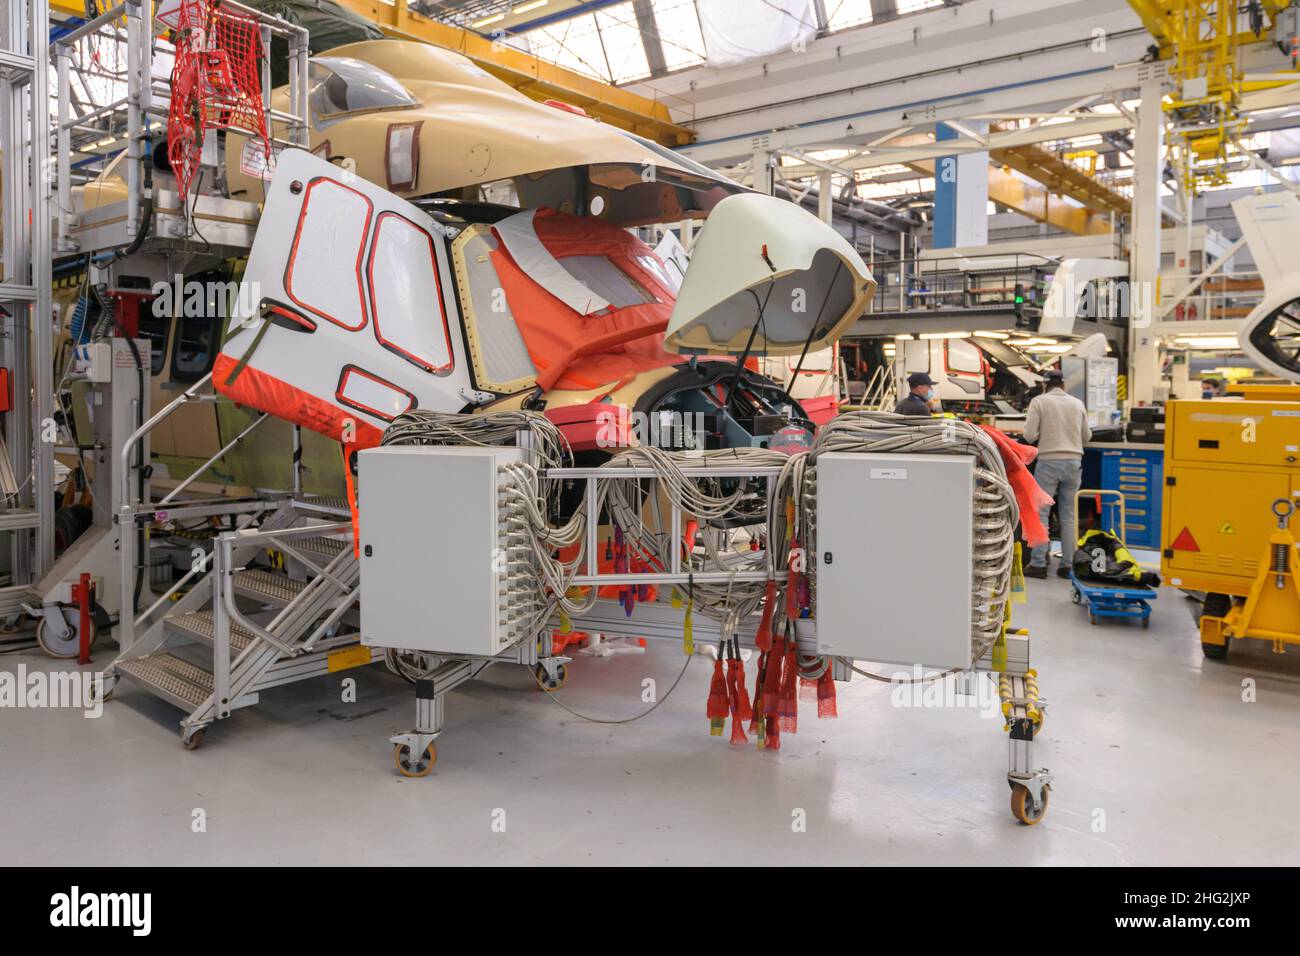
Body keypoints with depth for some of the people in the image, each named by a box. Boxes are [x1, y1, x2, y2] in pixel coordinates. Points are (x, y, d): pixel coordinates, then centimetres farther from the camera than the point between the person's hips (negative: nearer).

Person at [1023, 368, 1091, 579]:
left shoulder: (1039, 401, -1)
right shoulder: (1077, 403, 11)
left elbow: (1030, 435, -8)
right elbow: (1086, 436, 16)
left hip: (1049, 461, -4)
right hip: (1074, 461, 4)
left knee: (1040, 513, 0)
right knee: (1068, 515, 8)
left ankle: (1038, 564, -2)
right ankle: (1067, 565, 10)